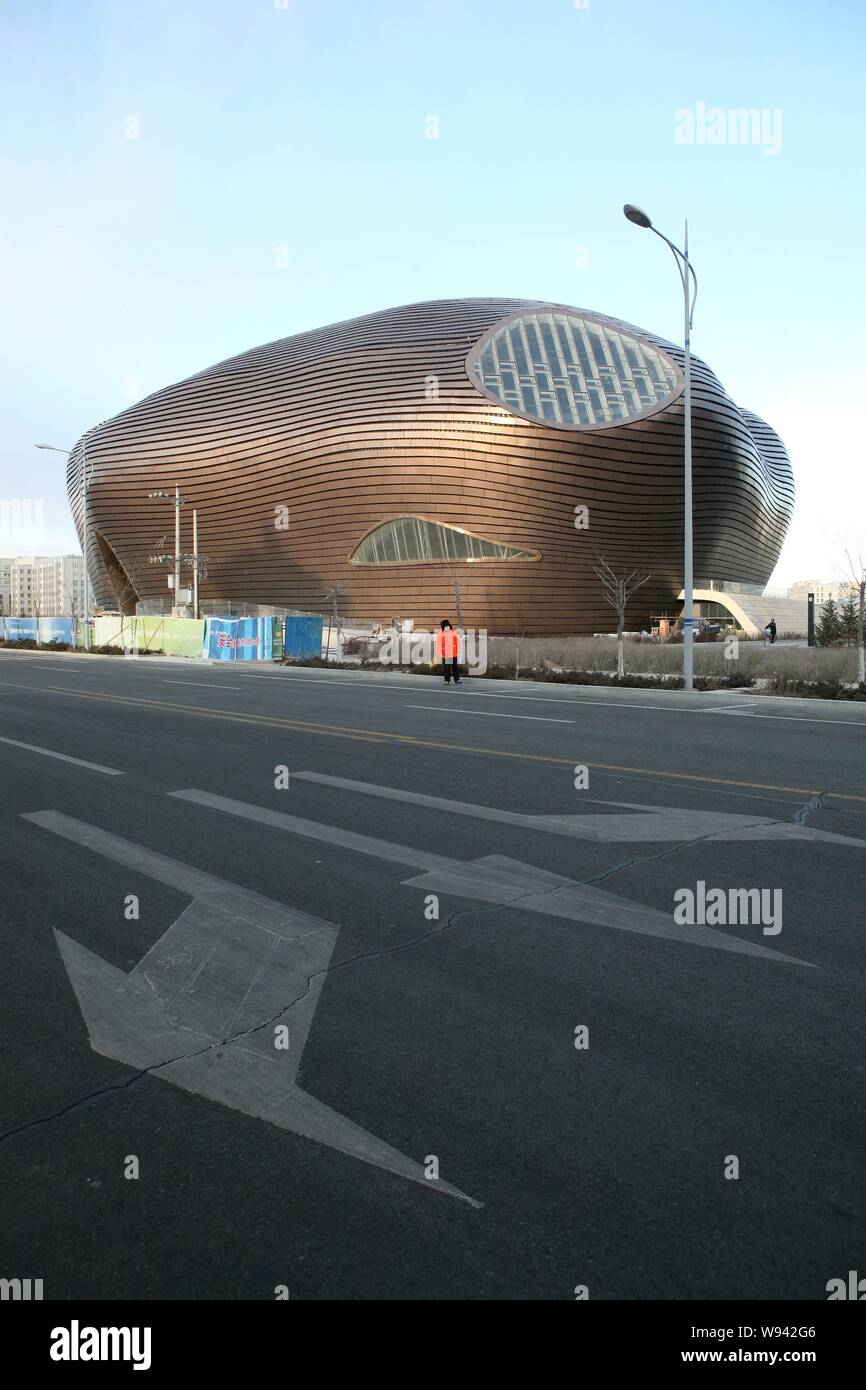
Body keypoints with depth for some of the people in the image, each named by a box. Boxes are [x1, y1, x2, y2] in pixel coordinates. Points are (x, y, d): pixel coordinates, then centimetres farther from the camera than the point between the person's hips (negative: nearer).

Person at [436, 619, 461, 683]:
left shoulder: (454, 633, 6)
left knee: (455, 667, 5)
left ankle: (457, 680, 11)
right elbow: (438, 645, -5)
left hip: (454, 654, 2)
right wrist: (439, 654, -10)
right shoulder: (440, 634, -2)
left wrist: (458, 652, 4)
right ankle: (447, 680, 10)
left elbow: (457, 642, 8)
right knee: (446, 668, 1)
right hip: (445, 655, -2)